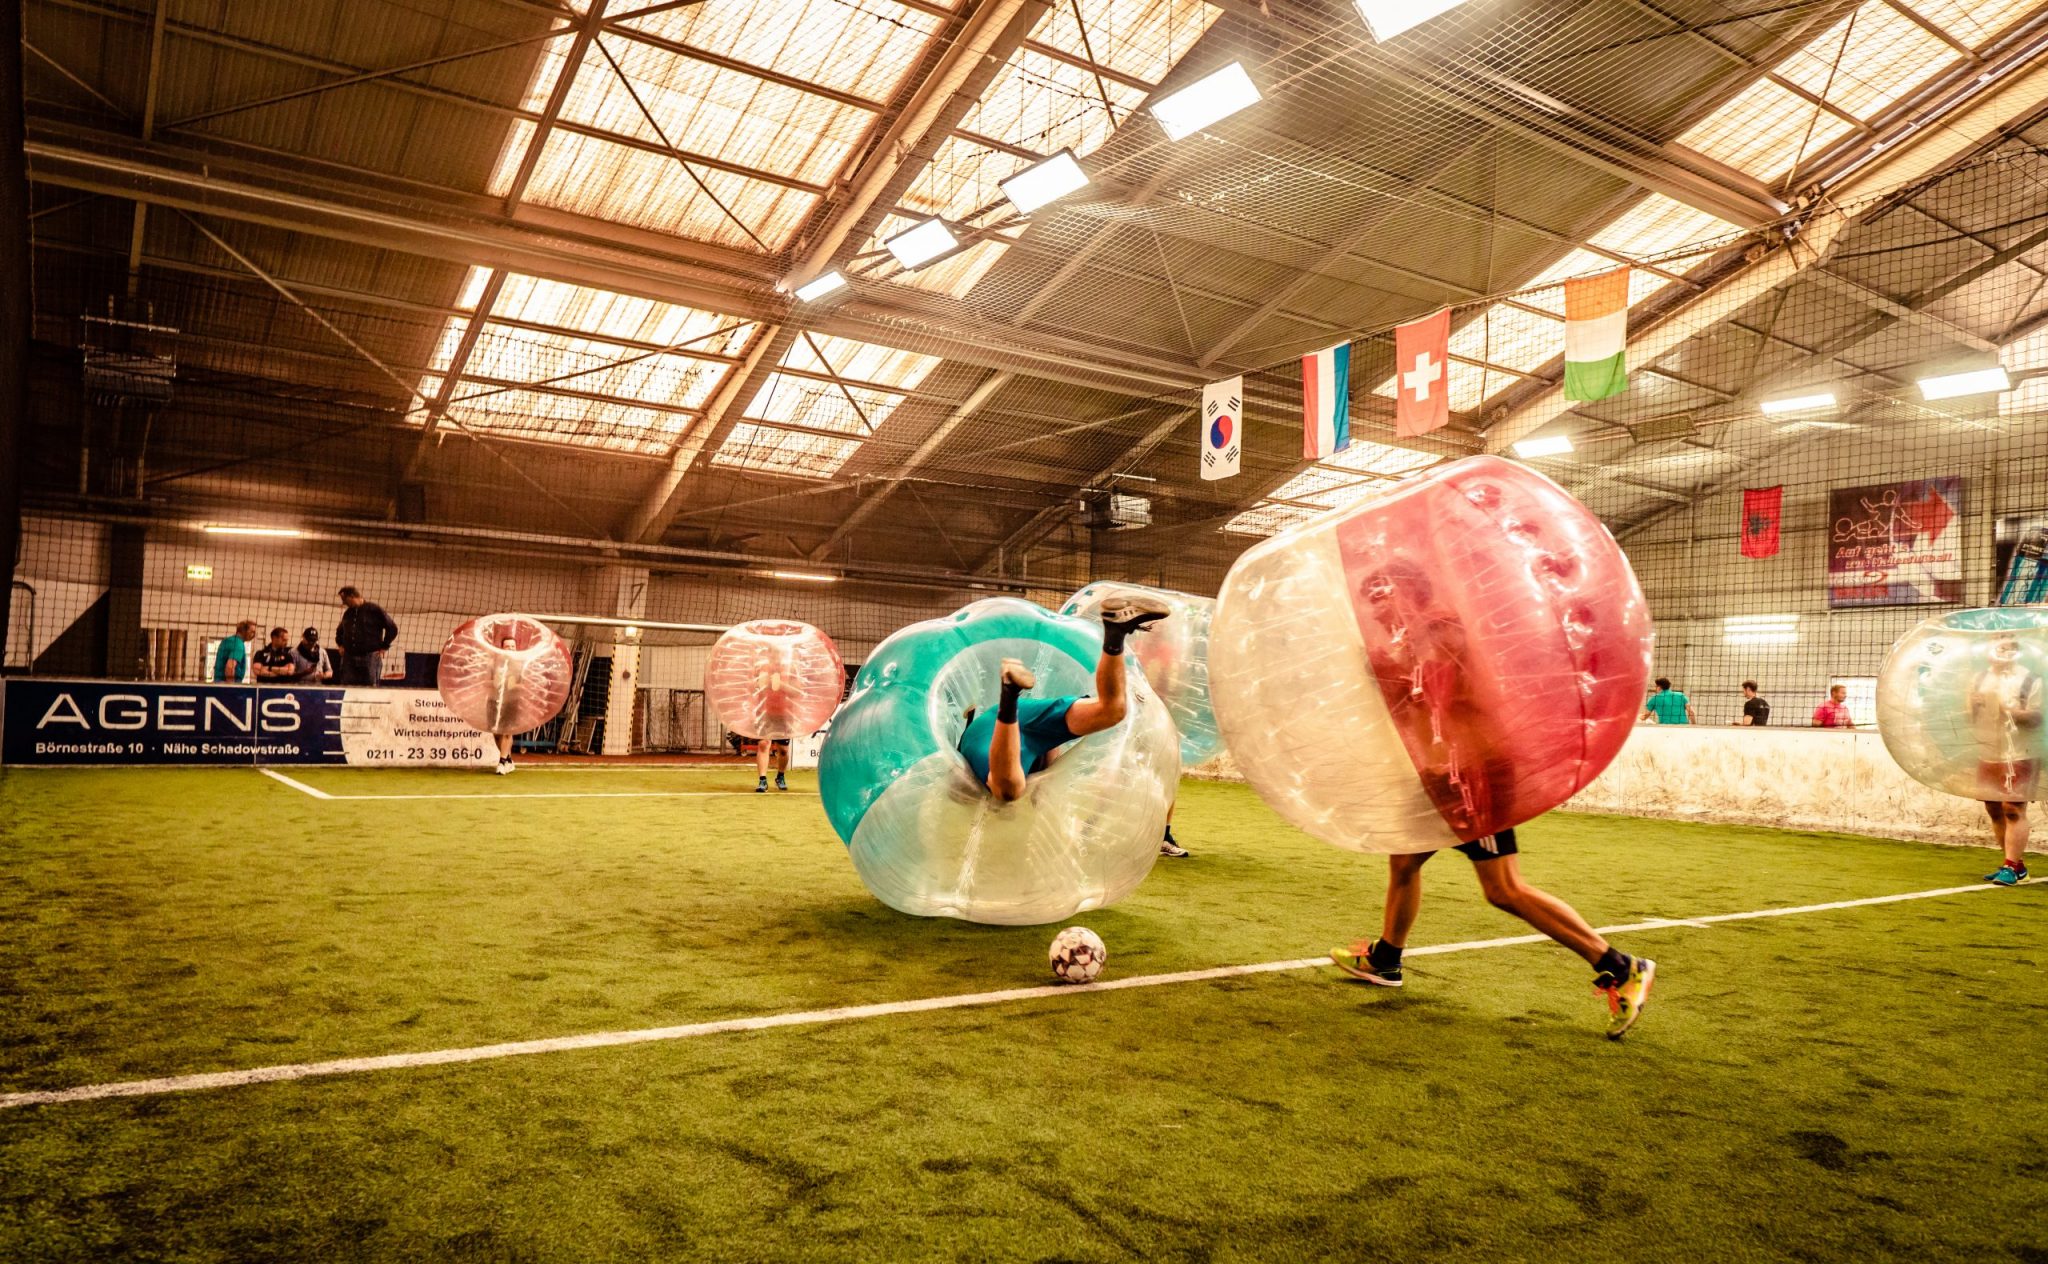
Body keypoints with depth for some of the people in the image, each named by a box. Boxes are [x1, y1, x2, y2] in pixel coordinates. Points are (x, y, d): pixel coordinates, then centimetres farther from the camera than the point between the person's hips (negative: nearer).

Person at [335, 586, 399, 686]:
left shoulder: (374, 609, -3)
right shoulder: (348, 613, 16)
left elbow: (392, 628, -2)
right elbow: (339, 631, 36)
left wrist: (383, 647, -3)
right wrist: (340, 645, 20)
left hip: (371, 657, -5)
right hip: (349, 658, 6)